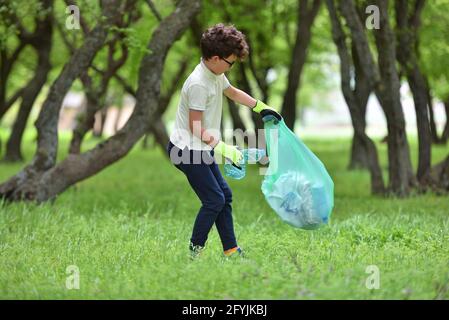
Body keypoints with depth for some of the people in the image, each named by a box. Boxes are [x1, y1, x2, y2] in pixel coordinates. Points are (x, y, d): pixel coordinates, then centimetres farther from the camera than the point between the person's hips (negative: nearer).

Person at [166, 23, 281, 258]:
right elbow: (197, 128, -24)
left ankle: (231, 250, 15)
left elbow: (232, 92, 26)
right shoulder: (198, 84, -25)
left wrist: (262, 107, 27)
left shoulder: (216, 75, 5)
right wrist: (222, 148, -25)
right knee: (214, 199, -10)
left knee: (224, 195, 10)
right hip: (187, 150, -10)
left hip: (201, 150, 10)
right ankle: (194, 252, -2)